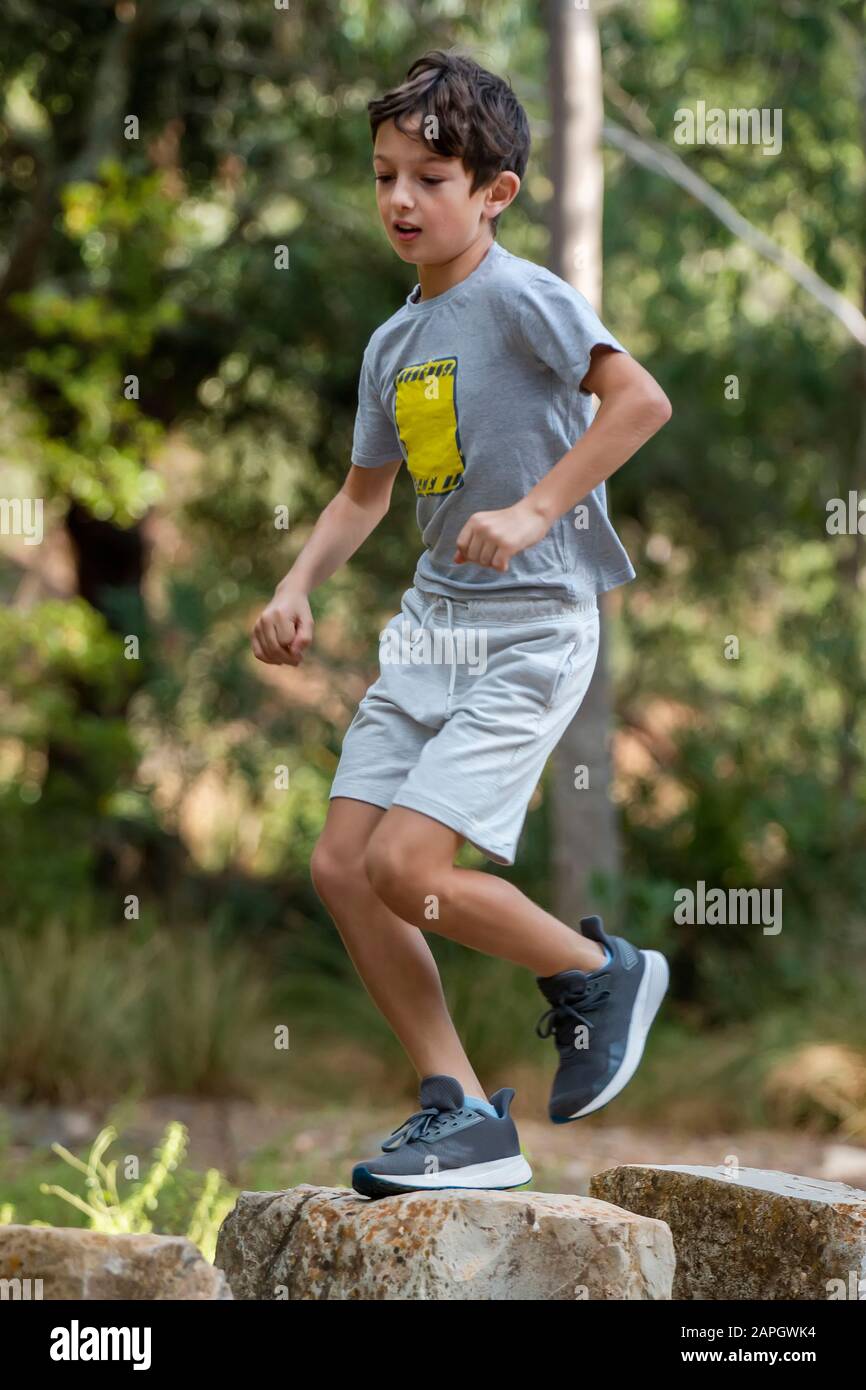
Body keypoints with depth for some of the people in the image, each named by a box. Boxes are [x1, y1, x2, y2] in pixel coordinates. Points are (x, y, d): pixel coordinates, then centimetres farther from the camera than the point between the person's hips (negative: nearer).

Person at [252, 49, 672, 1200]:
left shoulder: (521, 296, -11)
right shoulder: (393, 343, 13)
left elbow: (641, 399, -22)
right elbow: (367, 491, 25)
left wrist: (536, 511, -25)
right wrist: (299, 585, 10)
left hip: (532, 629, -8)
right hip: (431, 621, 8)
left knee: (406, 868, -17)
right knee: (341, 866, 0)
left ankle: (601, 971, 8)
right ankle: (465, 1116, 7)